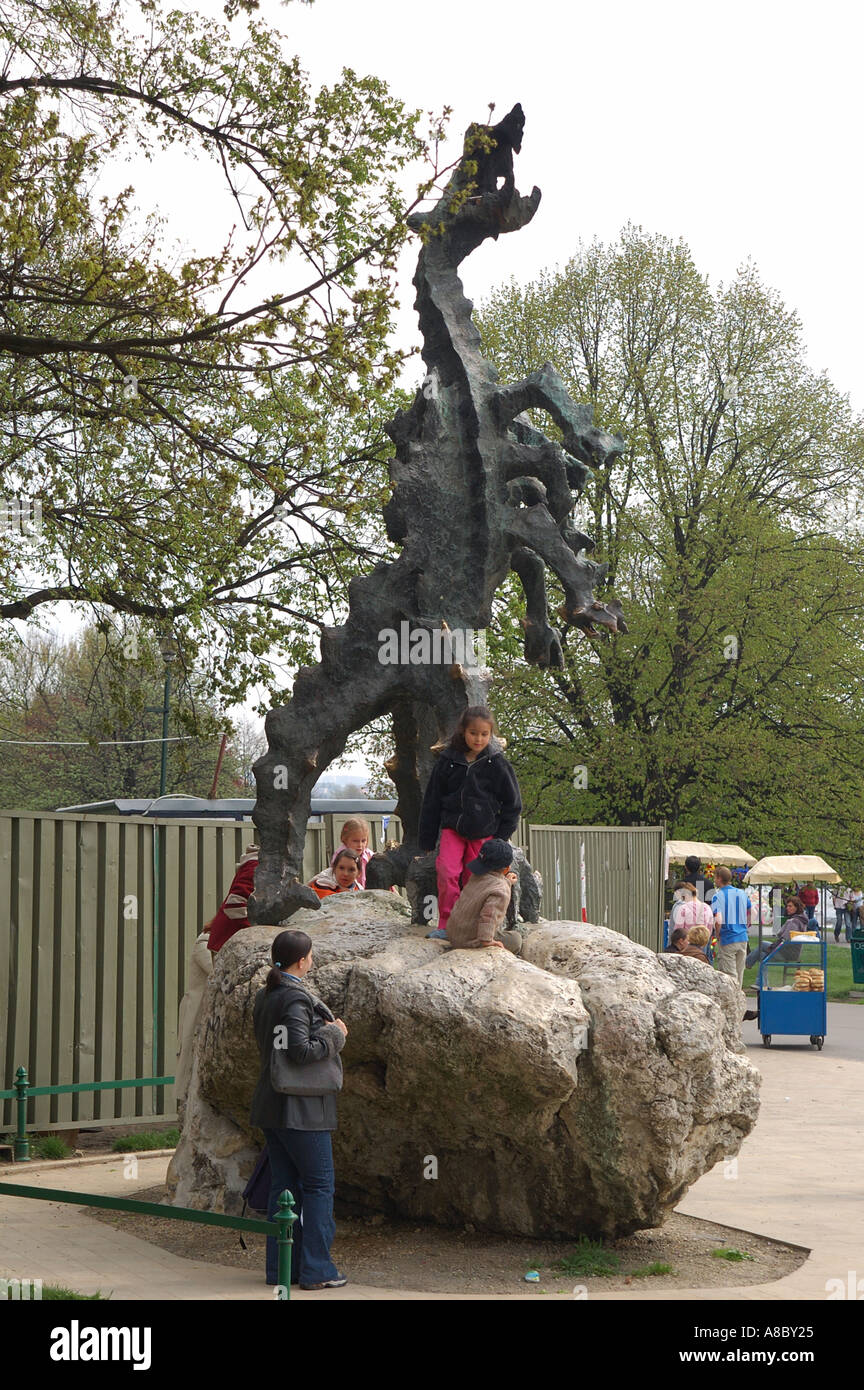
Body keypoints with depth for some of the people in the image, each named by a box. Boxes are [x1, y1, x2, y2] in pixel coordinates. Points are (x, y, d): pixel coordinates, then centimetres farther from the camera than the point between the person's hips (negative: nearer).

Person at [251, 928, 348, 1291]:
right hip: (300, 1107, -9)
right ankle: (315, 1269, 2)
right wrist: (334, 1033, -9)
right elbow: (301, 1051, -24)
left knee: (284, 1184, 12)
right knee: (320, 1184, 0)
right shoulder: (296, 998, -17)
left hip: (271, 1106, 9)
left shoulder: (264, 996, 12)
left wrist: (326, 1029, 13)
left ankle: (280, 1266, 16)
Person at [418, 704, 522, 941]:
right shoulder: (448, 760, 2)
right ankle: (446, 925, -10)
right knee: (446, 871, -17)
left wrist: (501, 837, 1)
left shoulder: (496, 764, -3)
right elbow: (432, 801, 8)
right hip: (452, 827, 1)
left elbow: (512, 803, 5)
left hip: (483, 833, -1)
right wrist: (427, 840, 8)